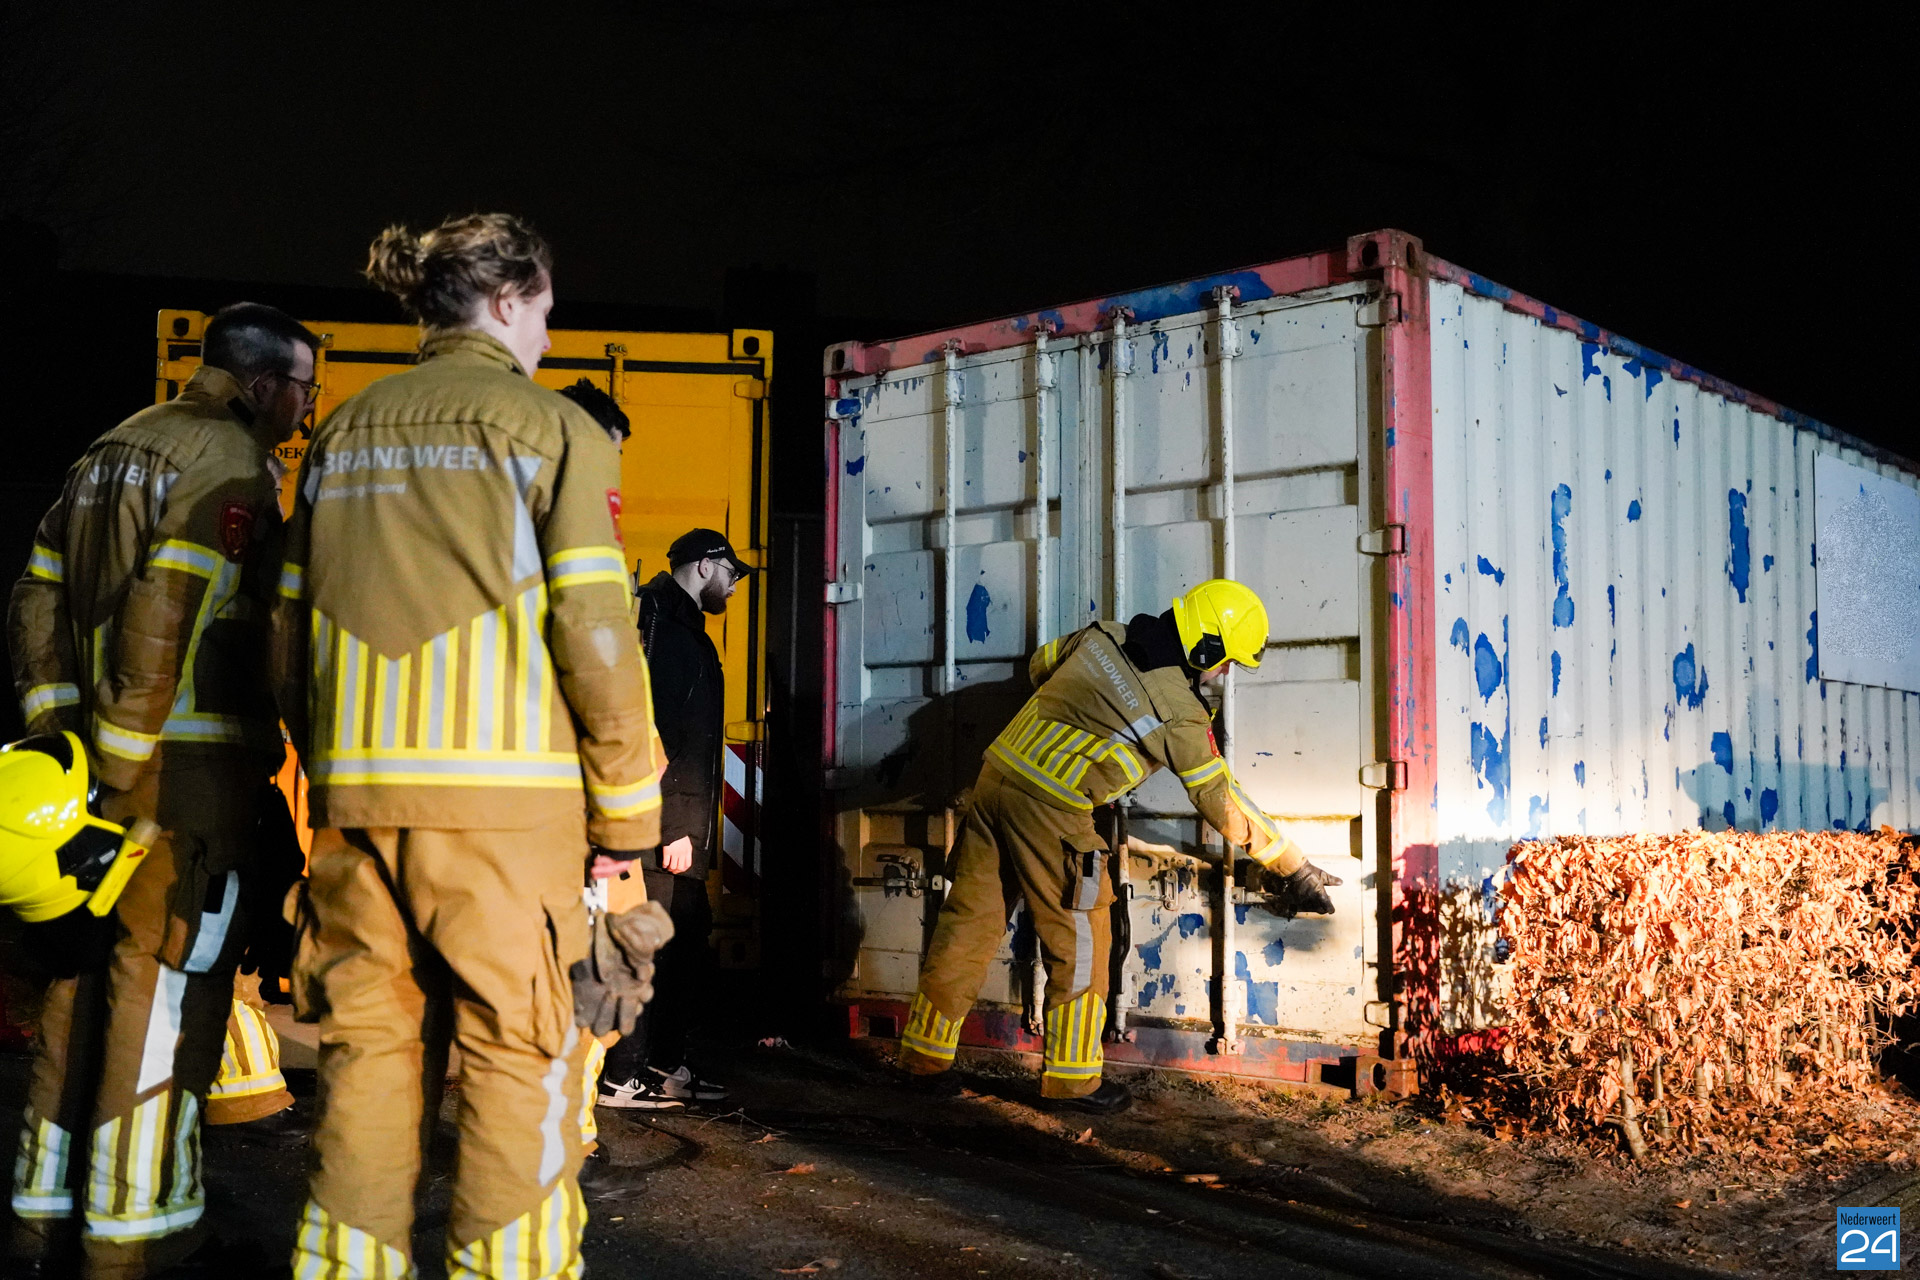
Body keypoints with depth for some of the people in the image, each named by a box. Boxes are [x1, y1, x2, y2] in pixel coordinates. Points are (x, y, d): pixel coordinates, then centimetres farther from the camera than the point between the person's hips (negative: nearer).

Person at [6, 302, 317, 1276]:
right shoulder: (231, 464, -10)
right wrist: (131, 755, -18)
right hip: (185, 762, -9)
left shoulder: (110, 452, 17)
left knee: (86, 972, 15)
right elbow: (168, 618, -21)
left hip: (96, 761, 9)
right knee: (166, 975, -1)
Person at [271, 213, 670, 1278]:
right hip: (504, 791, -5)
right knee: (518, 1065, 2)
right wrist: (628, 807, -2)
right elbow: (595, 632, -9)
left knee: (366, 1051, 13)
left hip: (355, 788, 6)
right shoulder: (553, 428, -1)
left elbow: (290, 630, 14)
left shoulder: (345, 430, 15)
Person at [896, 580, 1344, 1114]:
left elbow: (1040, 664, 25)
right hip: (1049, 809, -7)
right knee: (1080, 938, 8)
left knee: (970, 920, 14)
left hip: (997, 773, 7)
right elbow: (1222, 802, -2)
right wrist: (1293, 868, 7)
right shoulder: (1178, 713, -8)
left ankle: (925, 1055, 24)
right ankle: (1072, 1078, 17)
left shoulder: (1104, 636, 8)